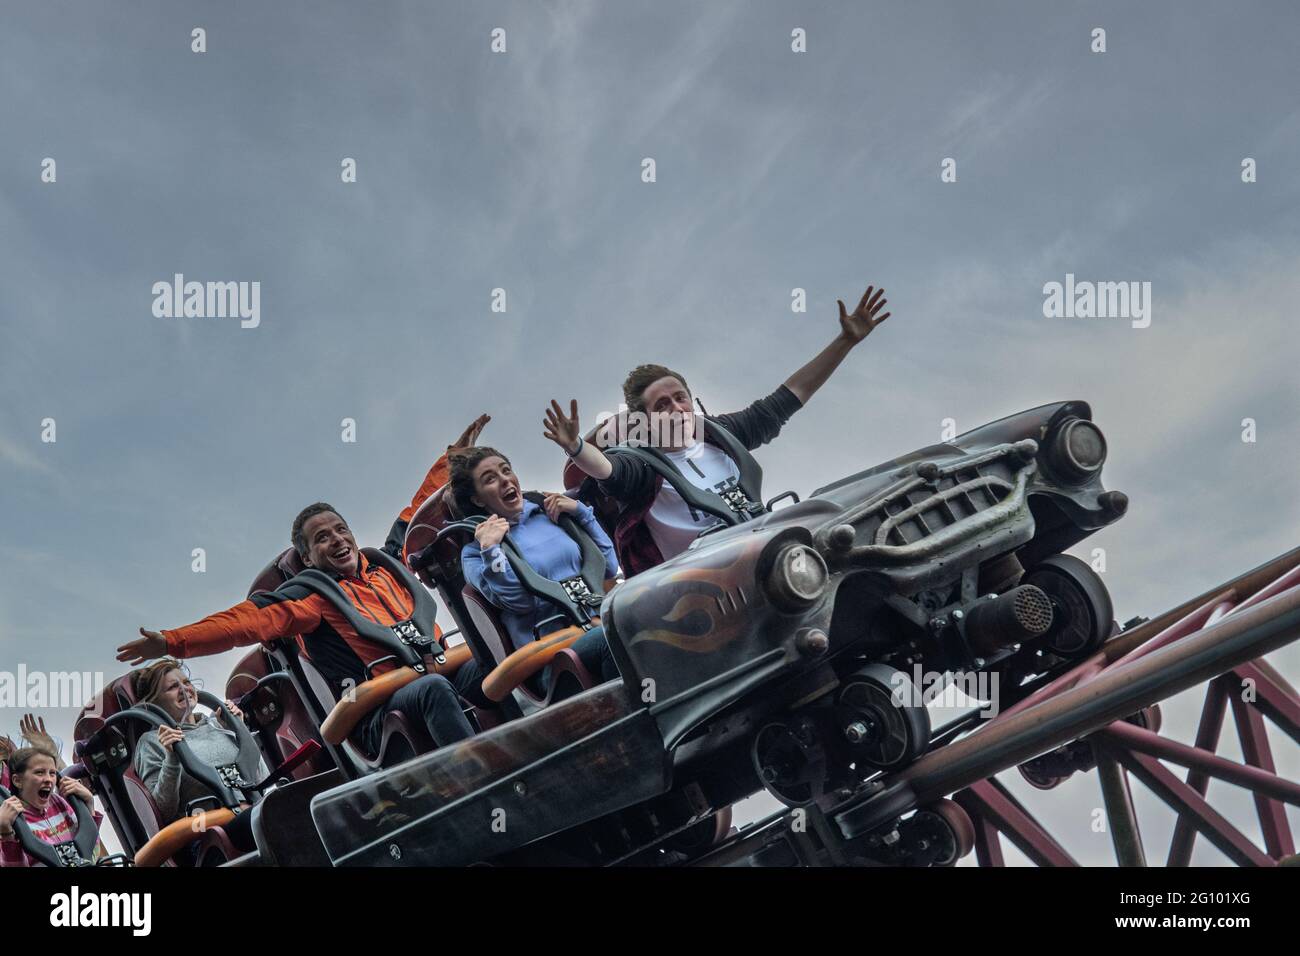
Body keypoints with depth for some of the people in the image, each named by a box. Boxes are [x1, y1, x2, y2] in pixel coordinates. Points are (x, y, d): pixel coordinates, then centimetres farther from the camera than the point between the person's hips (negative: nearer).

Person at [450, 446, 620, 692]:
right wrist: (490, 550, -13)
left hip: (597, 626, 5)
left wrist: (581, 512, 13)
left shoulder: (550, 514, 20)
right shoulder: (475, 551, 8)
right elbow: (519, 601, -7)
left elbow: (609, 567, 17)